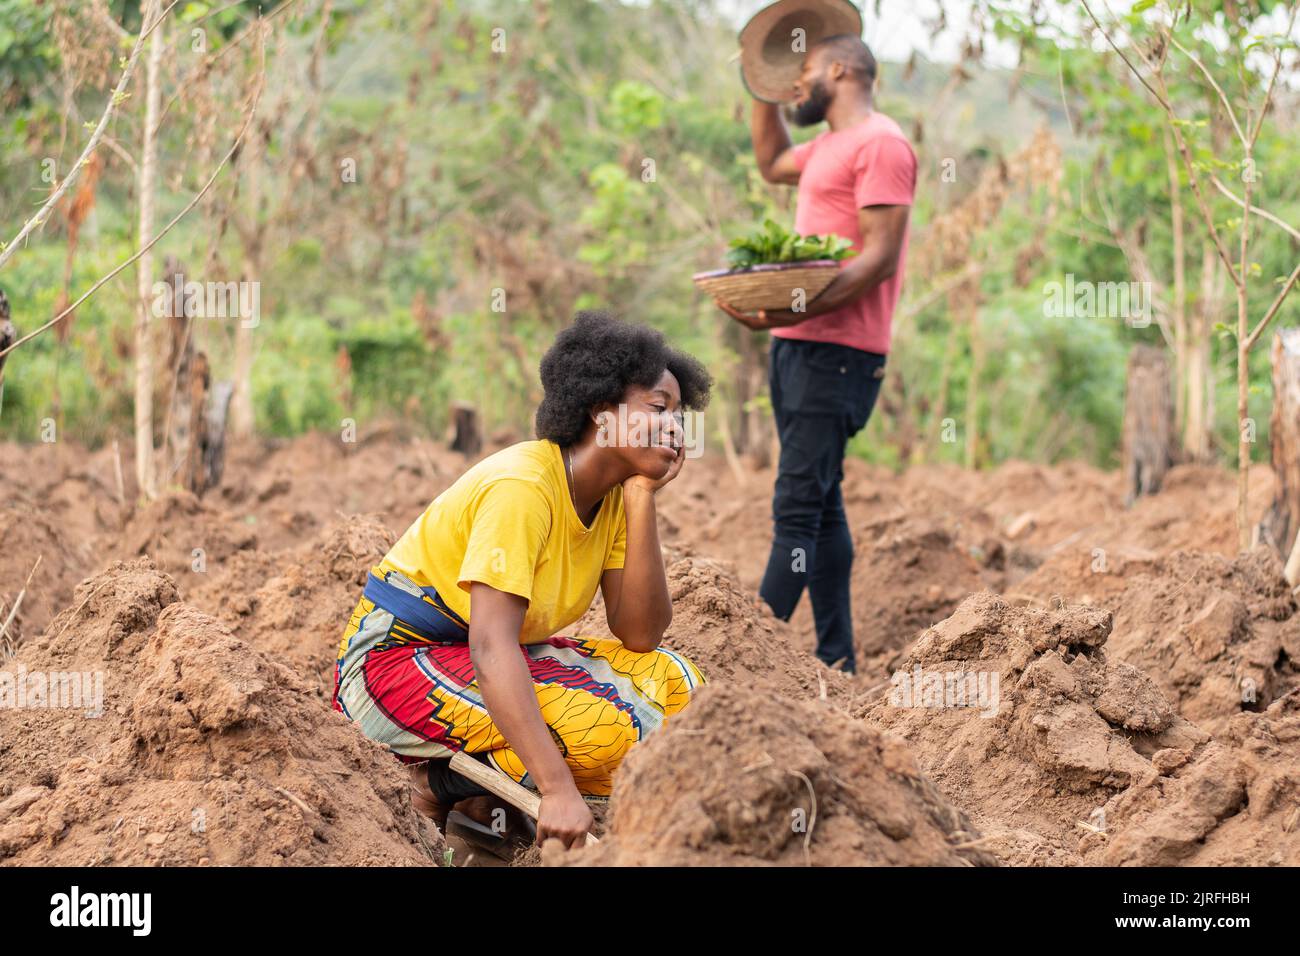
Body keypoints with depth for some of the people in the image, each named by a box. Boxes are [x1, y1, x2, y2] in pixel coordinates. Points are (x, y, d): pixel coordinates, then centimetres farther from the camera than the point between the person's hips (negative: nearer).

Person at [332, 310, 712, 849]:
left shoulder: (612, 497, 2)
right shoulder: (521, 487, -24)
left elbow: (640, 635, -7)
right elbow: (491, 647, -34)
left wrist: (641, 499, -12)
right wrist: (557, 789, -42)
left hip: (491, 660, 9)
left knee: (671, 681, -5)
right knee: (601, 731, -28)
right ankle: (441, 783, -5)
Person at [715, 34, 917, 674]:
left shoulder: (880, 144, -9)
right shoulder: (827, 147, 21)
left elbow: (879, 257, -17)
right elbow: (771, 164, 43)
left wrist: (797, 310, -27)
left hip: (837, 350, -10)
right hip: (796, 345, 10)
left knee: (797, 507, -12)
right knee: (819, 503, 9)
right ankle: (836, 661, 13)